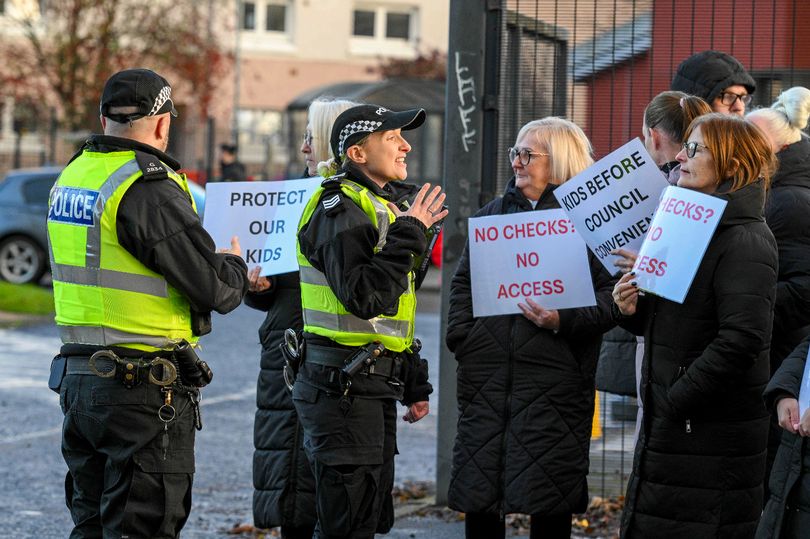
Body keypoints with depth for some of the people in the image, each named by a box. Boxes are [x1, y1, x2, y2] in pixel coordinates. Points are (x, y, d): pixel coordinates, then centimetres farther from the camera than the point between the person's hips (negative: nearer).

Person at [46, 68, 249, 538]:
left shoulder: (71, 178, 9)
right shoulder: (150, 189, -18)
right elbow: (217, 290, -17)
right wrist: (236, 266, 7)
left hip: (76, 374, 8)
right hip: (143, 392, -8)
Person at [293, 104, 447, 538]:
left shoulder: (386, 205, 18)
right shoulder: (340, 210, -14)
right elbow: (364, 298, -27)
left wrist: (414, 384, 24)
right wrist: (408, 234, -21)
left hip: (374, 386, 10)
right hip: (343, 387, -10)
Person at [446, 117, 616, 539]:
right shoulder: (492, 214, 17)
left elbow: (611, 296, -6)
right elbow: (463, 281, 21)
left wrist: (563, 321, -20)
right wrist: (461, 338, 7)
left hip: (553, 375, -5)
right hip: (486, 373, 5)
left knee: (549, 503, -1)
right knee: (477, 493, 5)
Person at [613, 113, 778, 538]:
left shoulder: (745, 240, -15)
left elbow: (741, 339, -26)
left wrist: (677, 400, -21)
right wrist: (630, 310, 2)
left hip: (710, 435, -10)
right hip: (666, 425, 10)